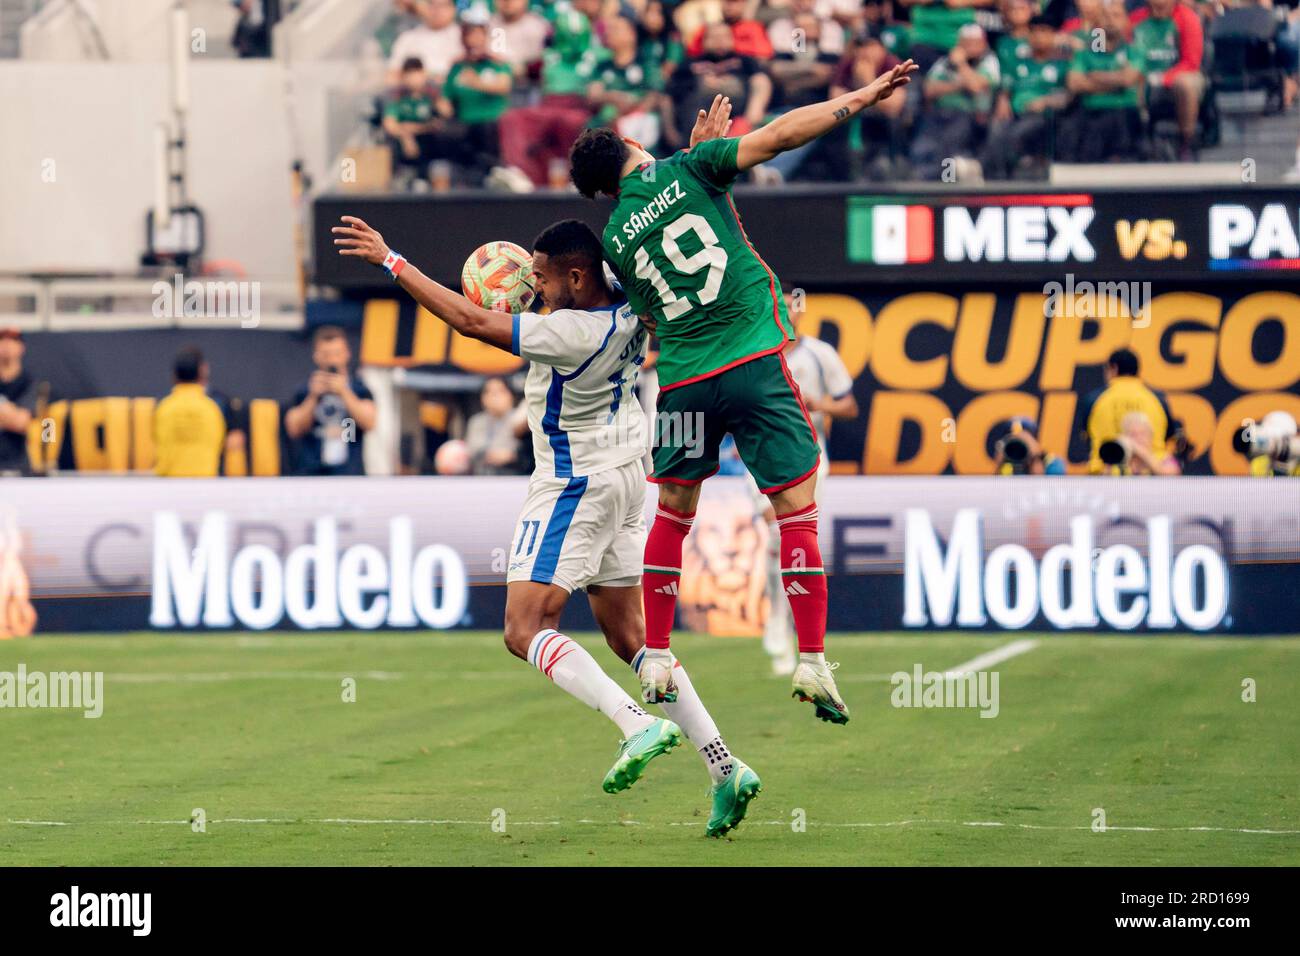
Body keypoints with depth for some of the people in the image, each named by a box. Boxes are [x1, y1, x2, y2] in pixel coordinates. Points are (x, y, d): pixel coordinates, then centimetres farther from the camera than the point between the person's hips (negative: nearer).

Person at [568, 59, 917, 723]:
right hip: (754, 361, -3)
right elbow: (778, 135, -10)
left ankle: (654, 661, 17)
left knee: (672, 512, 19)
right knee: (796, 509, 0)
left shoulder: (615, 238, 9)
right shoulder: (684, 171, 0)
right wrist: (862, 97, -6)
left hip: (683, 381, 3)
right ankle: (812, 663, -6)